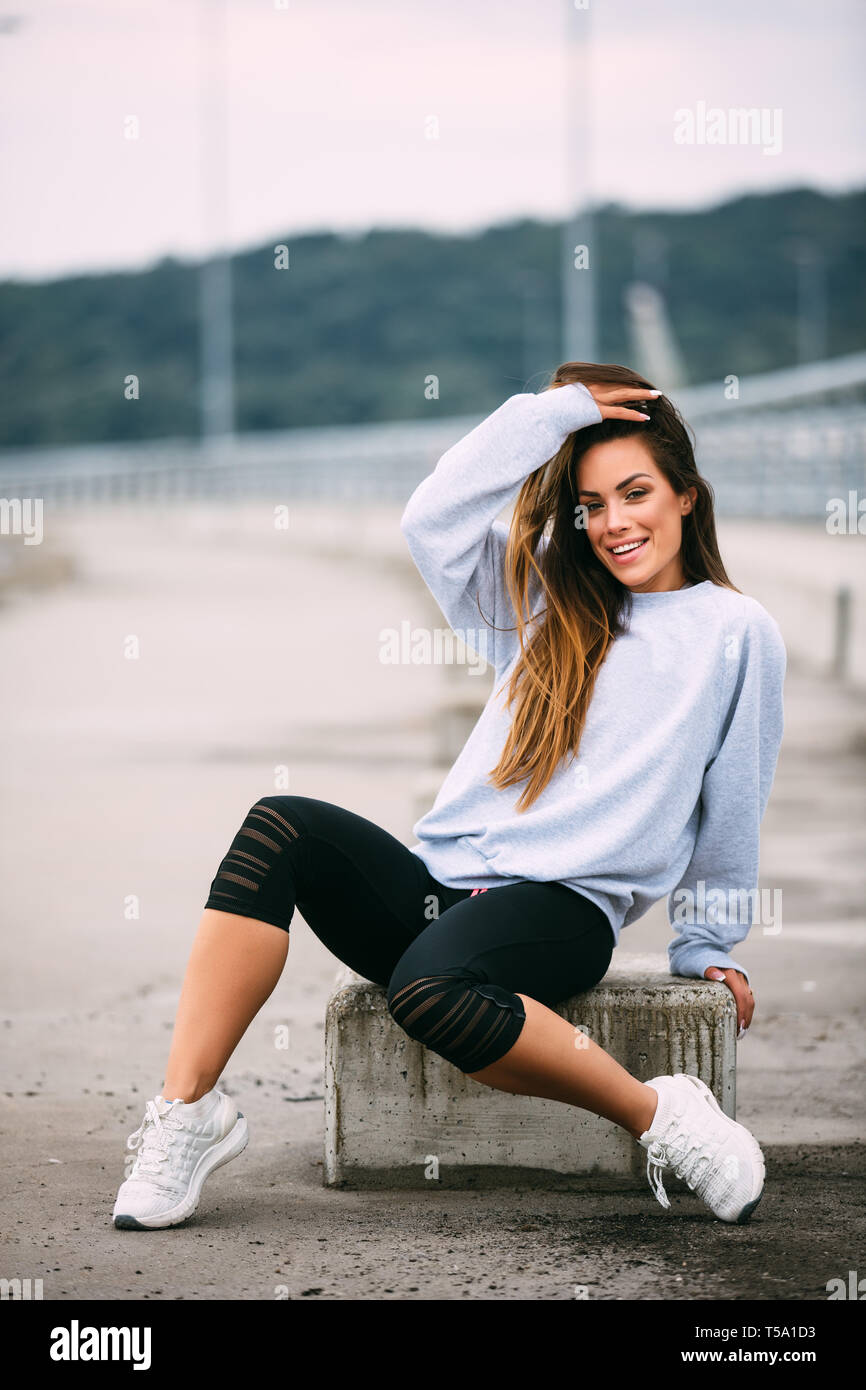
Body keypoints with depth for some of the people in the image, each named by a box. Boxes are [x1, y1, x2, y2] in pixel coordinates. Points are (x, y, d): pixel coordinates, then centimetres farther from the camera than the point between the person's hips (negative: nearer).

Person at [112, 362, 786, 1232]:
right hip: (435, 886, 5)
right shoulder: (544, 603, 22)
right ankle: (186, 1110, -28)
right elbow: (433, 518, 8)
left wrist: (706, 947, 17)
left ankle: (665, 1120, -21)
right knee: (281, 826, -25)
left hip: (563, 910, -5)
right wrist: (557, 410, 11)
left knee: (432, 987, -39)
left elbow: (731, 804, 15)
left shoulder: (737, 632, 11)